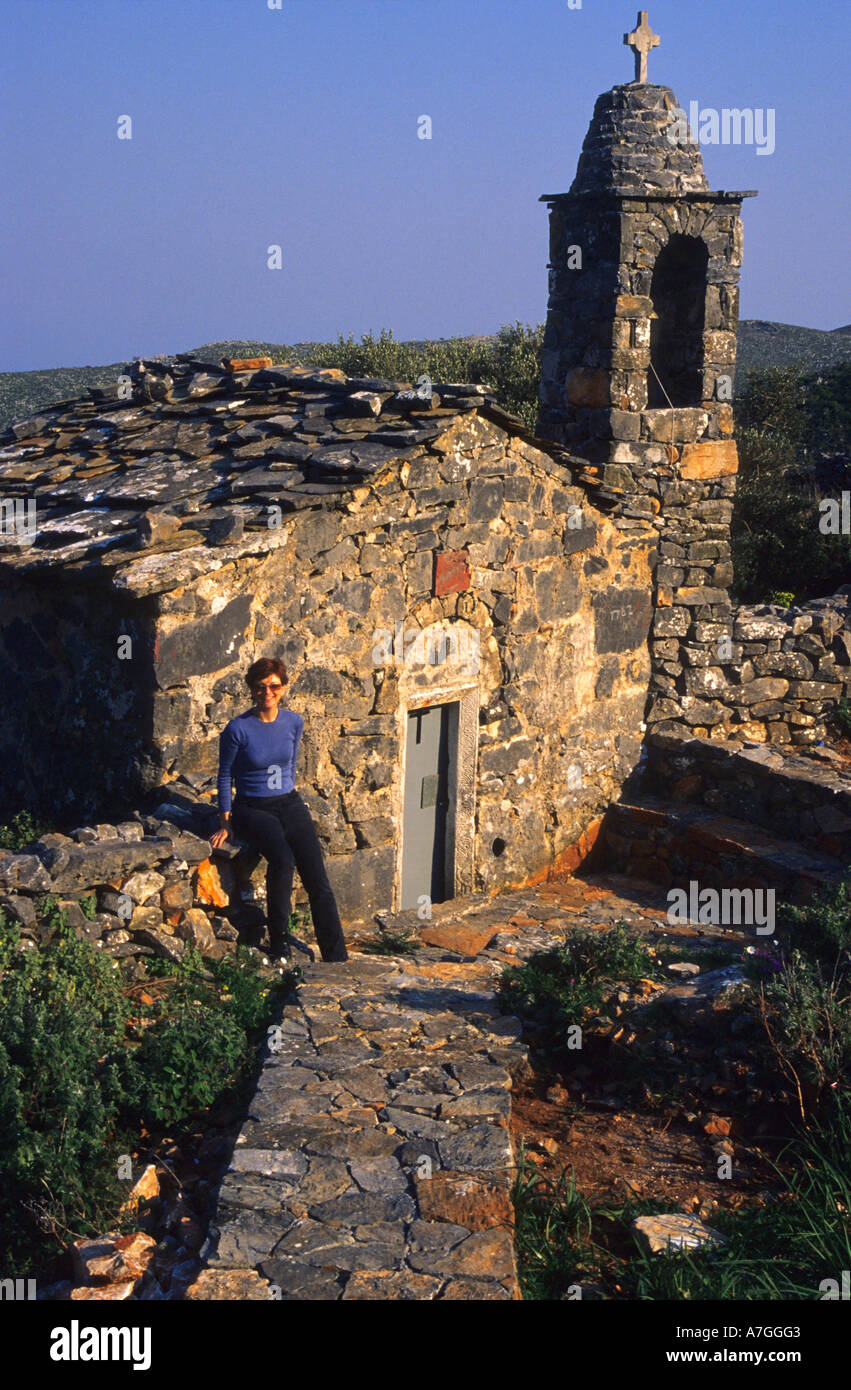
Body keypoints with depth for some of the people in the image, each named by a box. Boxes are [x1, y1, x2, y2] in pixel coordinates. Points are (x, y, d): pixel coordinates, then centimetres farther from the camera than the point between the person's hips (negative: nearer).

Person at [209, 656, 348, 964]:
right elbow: (225, 777, 1)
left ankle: (337, 959, -14)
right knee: (282, 859, -33)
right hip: (252, 809, -4)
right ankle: (280, 945, -17)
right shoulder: (237, 729, -8)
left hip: (290, 804, 4)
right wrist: (225, 823, 0)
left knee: (316, 875, -15)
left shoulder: (294, 722, 4)